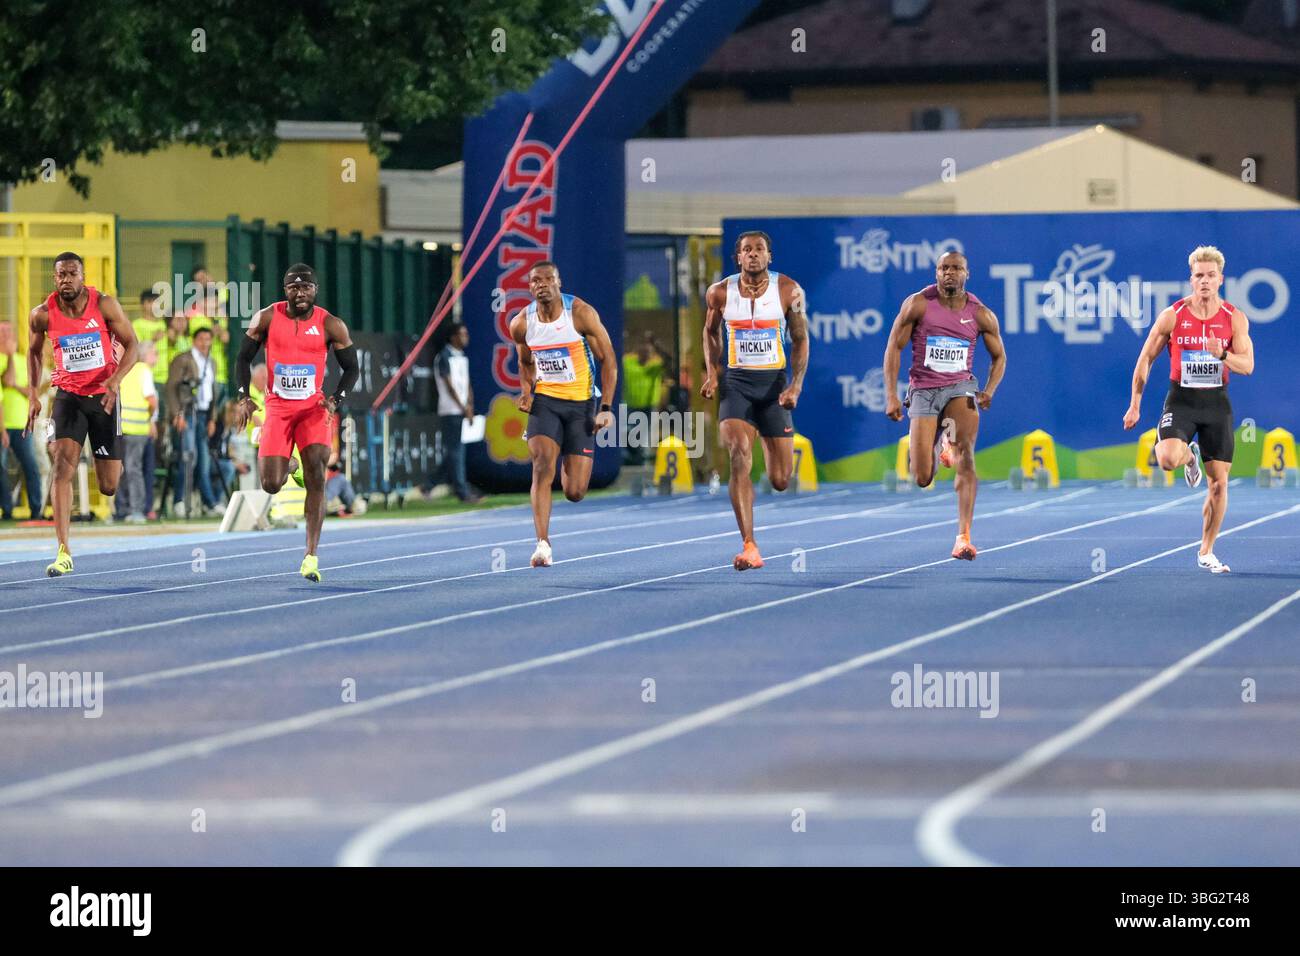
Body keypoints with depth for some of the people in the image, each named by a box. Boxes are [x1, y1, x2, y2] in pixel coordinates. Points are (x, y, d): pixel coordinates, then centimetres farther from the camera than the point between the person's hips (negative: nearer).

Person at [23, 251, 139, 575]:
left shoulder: (105, 305, -12)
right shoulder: (43, 315, -7)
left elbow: (131, 345, -6)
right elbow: (34, 352, 12)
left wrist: (116, 380, -23)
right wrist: (33, 396, 4)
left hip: (103, 395, 0)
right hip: (68, 394, 1)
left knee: (108, 487, 1)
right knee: (62, 464, -21)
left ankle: (114, 465, 44)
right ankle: (63, 552, -24)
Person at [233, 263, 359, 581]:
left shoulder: (331, 325, -5)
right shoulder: (267, 318, -3)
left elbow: (351, 368, 4)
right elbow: (244, 358, 6)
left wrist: (336, 400, -13)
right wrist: (243, 397, -8)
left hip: (314, 407, -1)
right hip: (277, 408, 1)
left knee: (316, 476, -18)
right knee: (271, 486, -6)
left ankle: (311, 557, -16)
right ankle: (284, 468, 36)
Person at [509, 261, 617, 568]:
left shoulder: (581, 313, -12)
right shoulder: (521, 324, -2)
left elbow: (608, 359, -6)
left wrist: (606, 408, -11)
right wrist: (526, 392, -3)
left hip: (581, 404, -2)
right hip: (545, 401, 2)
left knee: (574, 492, -3)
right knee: (542, 465, -23)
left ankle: (570, 468, 36)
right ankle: (543, 544, -23)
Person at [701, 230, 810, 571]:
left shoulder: (788, 290, -4)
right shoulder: (720, 293, -1)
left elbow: (800, 339, 3)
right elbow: (711, 331, 17)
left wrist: (796, 385, -9)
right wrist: (711, 373, 3)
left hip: (774, 382, 0)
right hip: (735, 381, 0)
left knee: (781, 481, 3)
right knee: (739, 458, -22)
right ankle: (749, 548, -24)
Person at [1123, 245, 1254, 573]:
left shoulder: (1235, 318, -2)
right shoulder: (1172, 316, -5)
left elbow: (1248, 365, -6)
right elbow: (1145, 358, 3)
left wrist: (1223, 355, -28)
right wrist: (1135, 404, 1)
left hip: (1217, 402, 2)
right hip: (1181, 399, -2)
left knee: (1219, 483, 1)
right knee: (1168, 459, -29)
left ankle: (1206, 553, 16)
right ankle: (1189, 455, 11)